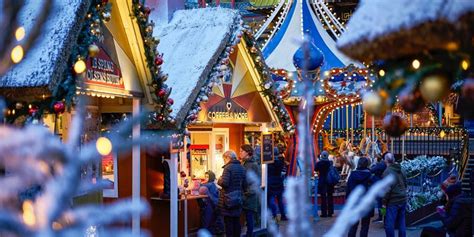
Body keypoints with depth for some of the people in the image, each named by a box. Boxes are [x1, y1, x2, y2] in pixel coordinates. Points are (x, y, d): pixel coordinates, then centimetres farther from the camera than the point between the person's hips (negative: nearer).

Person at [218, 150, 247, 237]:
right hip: (238, 198, 7)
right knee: (237, 220, 13)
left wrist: (219, 180, -2)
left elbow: (224, 183, -21)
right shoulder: (242, 168, 8)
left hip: (228, 199, -6)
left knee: (228, 221, 0)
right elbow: (245, 184, 10)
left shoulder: (228, 167, -14)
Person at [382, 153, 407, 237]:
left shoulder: (388, 171, -13)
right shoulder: (400, 170, 9)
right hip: (403, 200, 8)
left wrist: (385, 200, -8)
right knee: (401, 223, 13)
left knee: (389, 224, -5)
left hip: (393, 201, -8)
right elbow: (405, 184, 17)